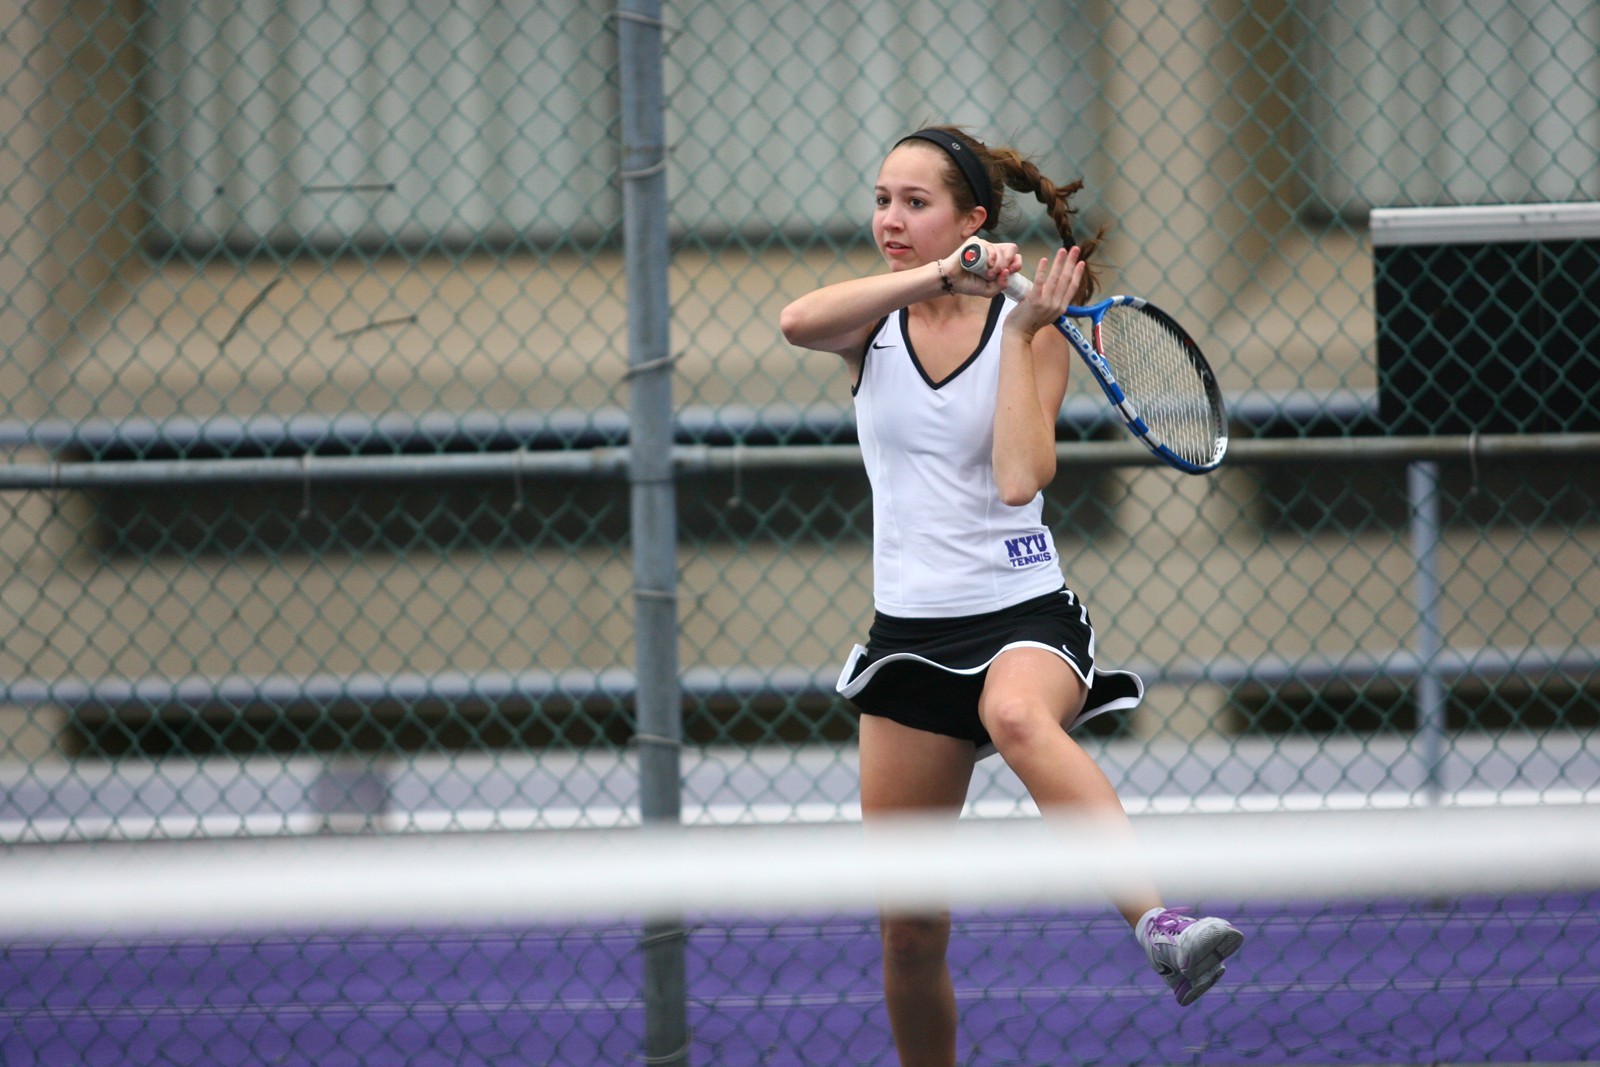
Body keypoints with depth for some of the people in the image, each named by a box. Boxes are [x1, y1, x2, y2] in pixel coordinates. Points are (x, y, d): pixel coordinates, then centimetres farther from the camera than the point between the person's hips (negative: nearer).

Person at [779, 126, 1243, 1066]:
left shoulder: (1031, 331, -1)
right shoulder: (874, 322, 5)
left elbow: (1021, 478, -16)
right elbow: (796, 322, -19)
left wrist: (1021, 332, -14)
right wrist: (937, 279, -24)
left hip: (1023, 616, -4)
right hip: (911, 628, 4)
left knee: (1020, 717, -41)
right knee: (909, 928, 4)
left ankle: (1161, 923, -56)